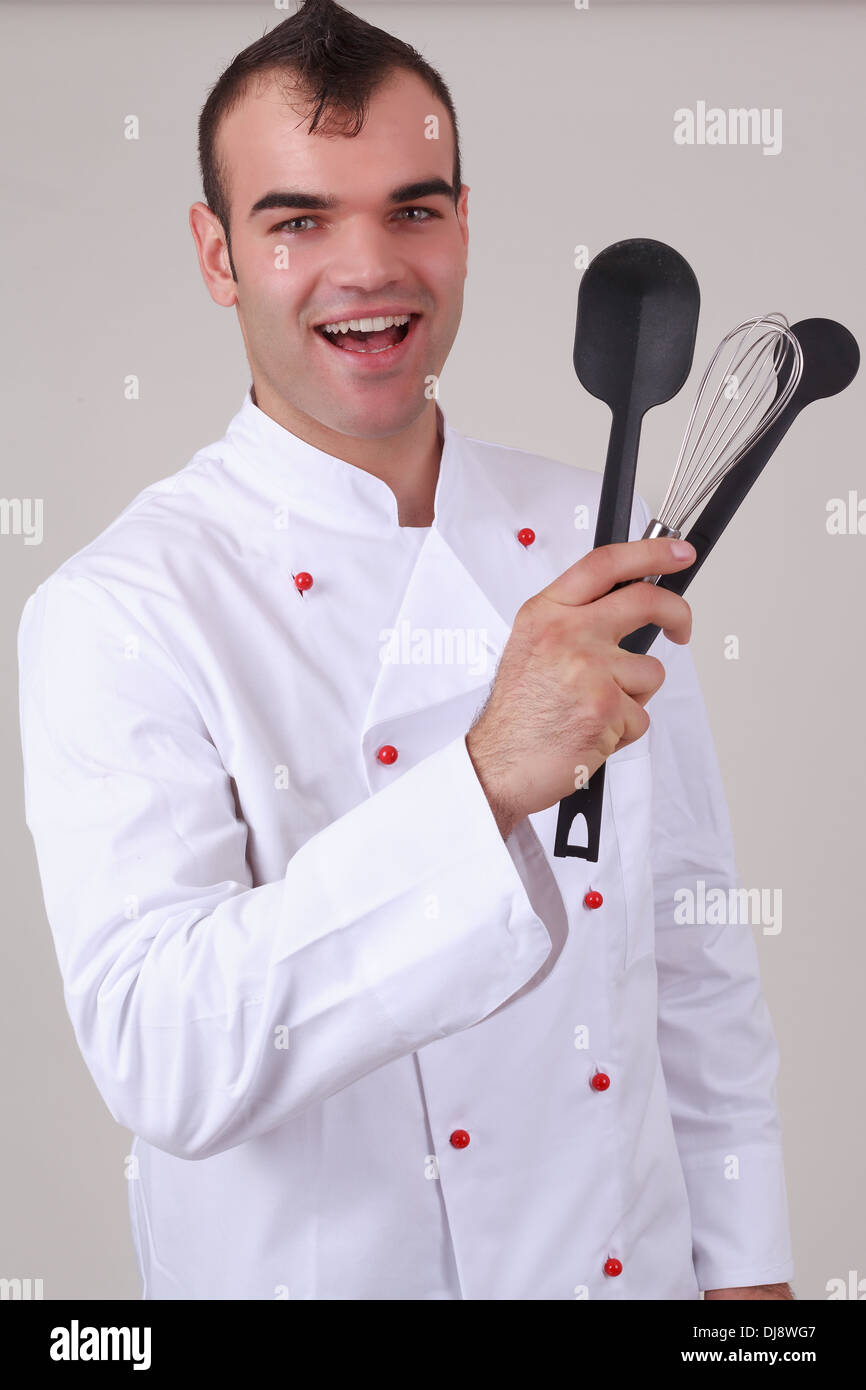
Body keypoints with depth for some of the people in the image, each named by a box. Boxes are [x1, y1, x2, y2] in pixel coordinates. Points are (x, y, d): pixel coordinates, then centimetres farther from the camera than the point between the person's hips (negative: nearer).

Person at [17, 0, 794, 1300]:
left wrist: (744, 1264, 4)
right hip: (316, 1268, -4)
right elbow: (163, 1059, -31)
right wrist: (483, 781, -39)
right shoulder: (119, 610, -19)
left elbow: (698, 952, 3)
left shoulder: (595, 542, -3)